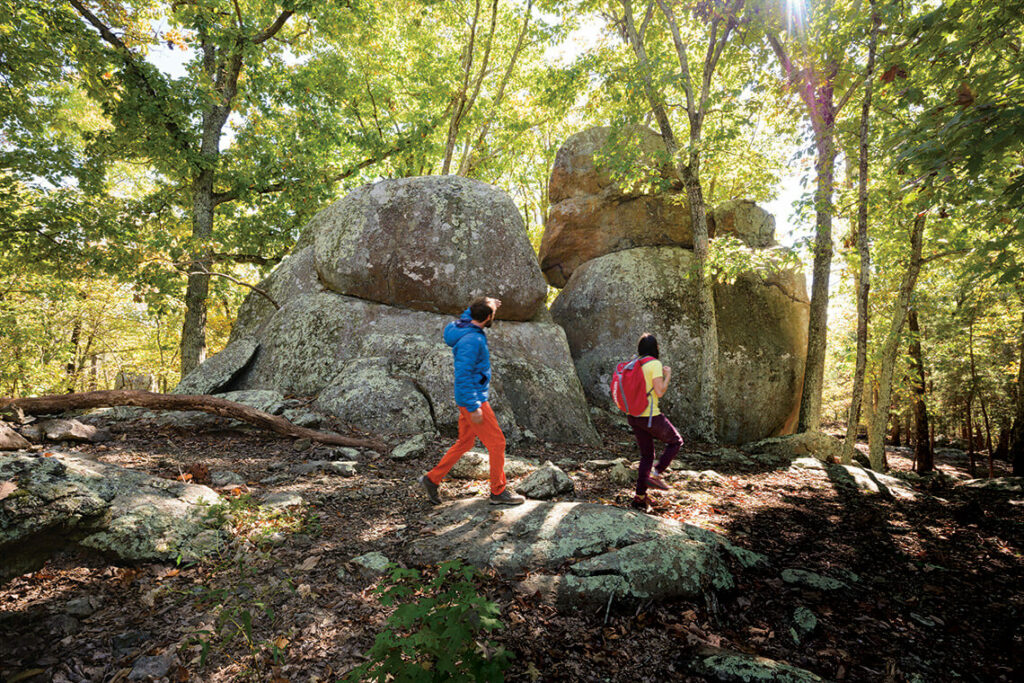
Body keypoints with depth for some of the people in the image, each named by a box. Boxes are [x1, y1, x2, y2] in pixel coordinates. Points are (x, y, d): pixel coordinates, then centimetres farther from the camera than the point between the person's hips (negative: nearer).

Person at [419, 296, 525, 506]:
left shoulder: (464, 326, 5)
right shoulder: (471, 340, -23)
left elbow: (467, 314, 33)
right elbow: (463, 376, -26)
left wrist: (482, 305, 24)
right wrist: (473, 408, -24)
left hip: (470, 399, 10)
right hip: (473, 400, -10)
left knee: (465, 442, 18)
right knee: (497, 443, 1)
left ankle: (432, 479, 24)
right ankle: (499, 491, 13)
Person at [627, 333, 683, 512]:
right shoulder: (654, 364, -13)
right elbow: (659, 392, -17)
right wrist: (667, 376, -2)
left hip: (633, 416, 7)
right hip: (650, 416, -7)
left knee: (647, 455, 17)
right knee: (676, 442, 17)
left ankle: (639, 498, 16)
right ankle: (655, 474, 3)